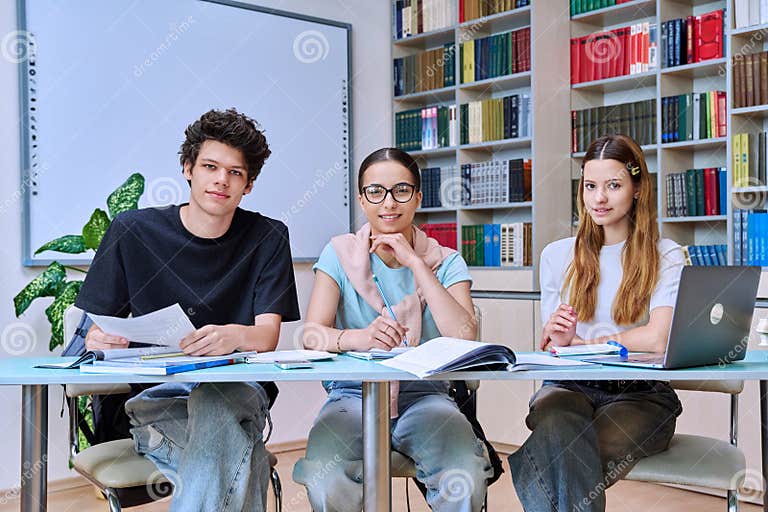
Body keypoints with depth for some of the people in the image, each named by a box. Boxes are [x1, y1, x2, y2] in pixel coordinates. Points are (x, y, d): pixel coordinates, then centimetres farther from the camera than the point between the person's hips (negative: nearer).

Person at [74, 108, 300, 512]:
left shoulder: (268, 238, 5)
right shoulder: (132, 231, 6)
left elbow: (268, 335, -5)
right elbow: (97, 328, 7)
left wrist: (234, 336, -30)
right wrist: (99, 340, -19)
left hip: (239, 392, 1)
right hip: (154, 398, 0)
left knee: (213, 404, -37)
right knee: (235, 468, -34)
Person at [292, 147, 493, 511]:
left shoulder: (446, 262, 5)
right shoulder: (340, 254, 4)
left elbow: (464, 337, -13)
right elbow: (312, 334, -8)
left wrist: (415, 263, -16)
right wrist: (358, 338, -30)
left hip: (424, 396, 0)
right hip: (353, 396, 0)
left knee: (466, 477, -30)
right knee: (325, 479, -30)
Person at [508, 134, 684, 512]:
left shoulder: (665, 257, 4)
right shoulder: (556, 255, 15)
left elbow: (658, 339, -11)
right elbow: (549, 346, 12)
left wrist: (580, 342, -6)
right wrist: (557, 337, -12)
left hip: (640, 394, -2)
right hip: (570, 385, 3)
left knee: (564, 460, -34)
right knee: (556, 425, -35)